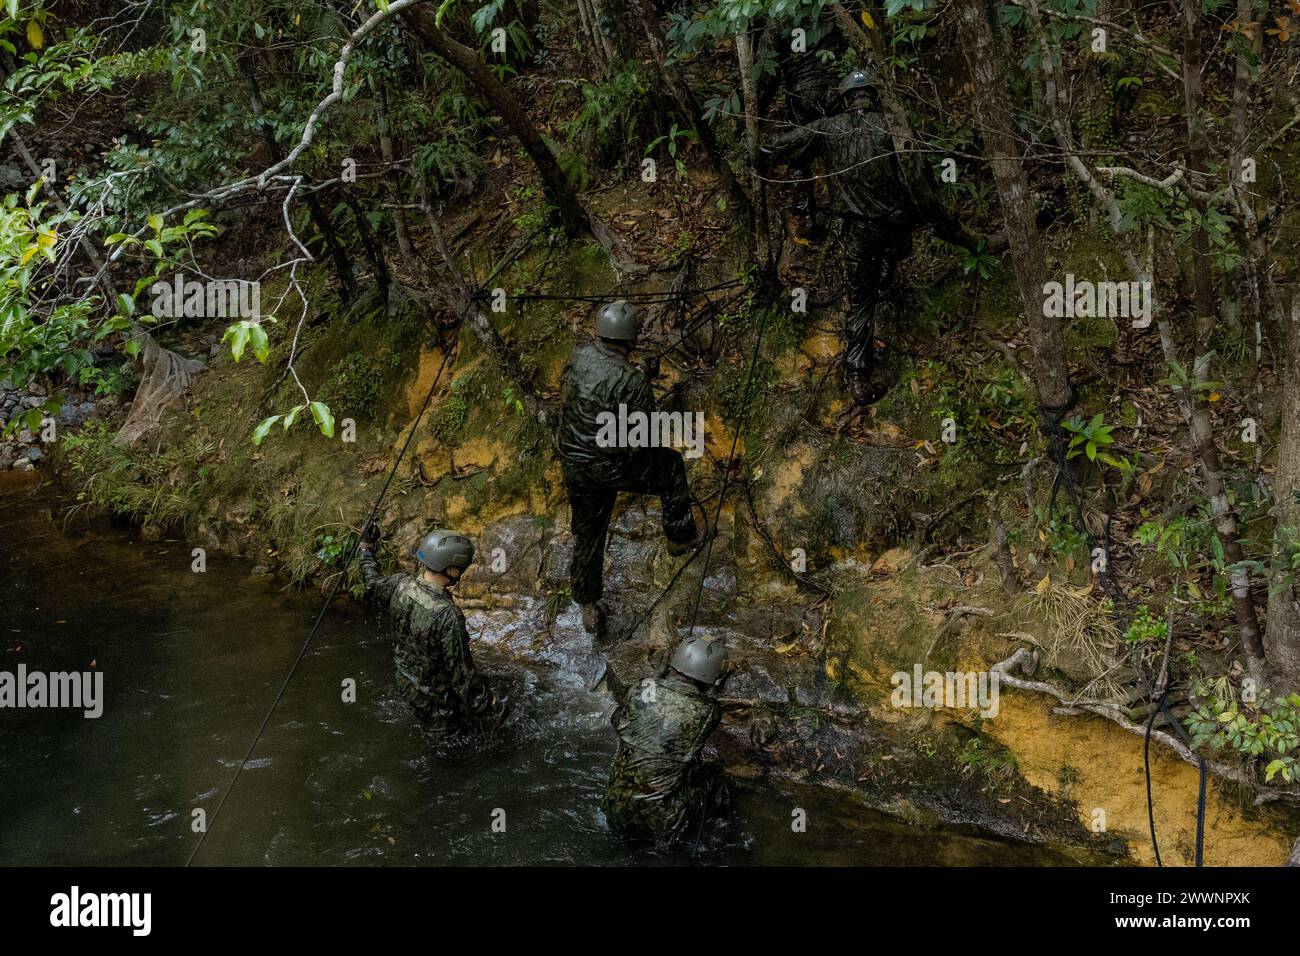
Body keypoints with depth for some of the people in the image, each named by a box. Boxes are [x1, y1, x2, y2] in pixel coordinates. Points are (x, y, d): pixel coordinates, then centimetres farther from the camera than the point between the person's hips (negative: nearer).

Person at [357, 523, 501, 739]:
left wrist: (366, 548, 24)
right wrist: (482, 705, -12)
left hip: (405, 680, 8)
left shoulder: (400, 584, -17)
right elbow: (462, 672, -27)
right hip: (433, 696, -7)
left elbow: (372, 587, 9)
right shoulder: (448, 616, -37)